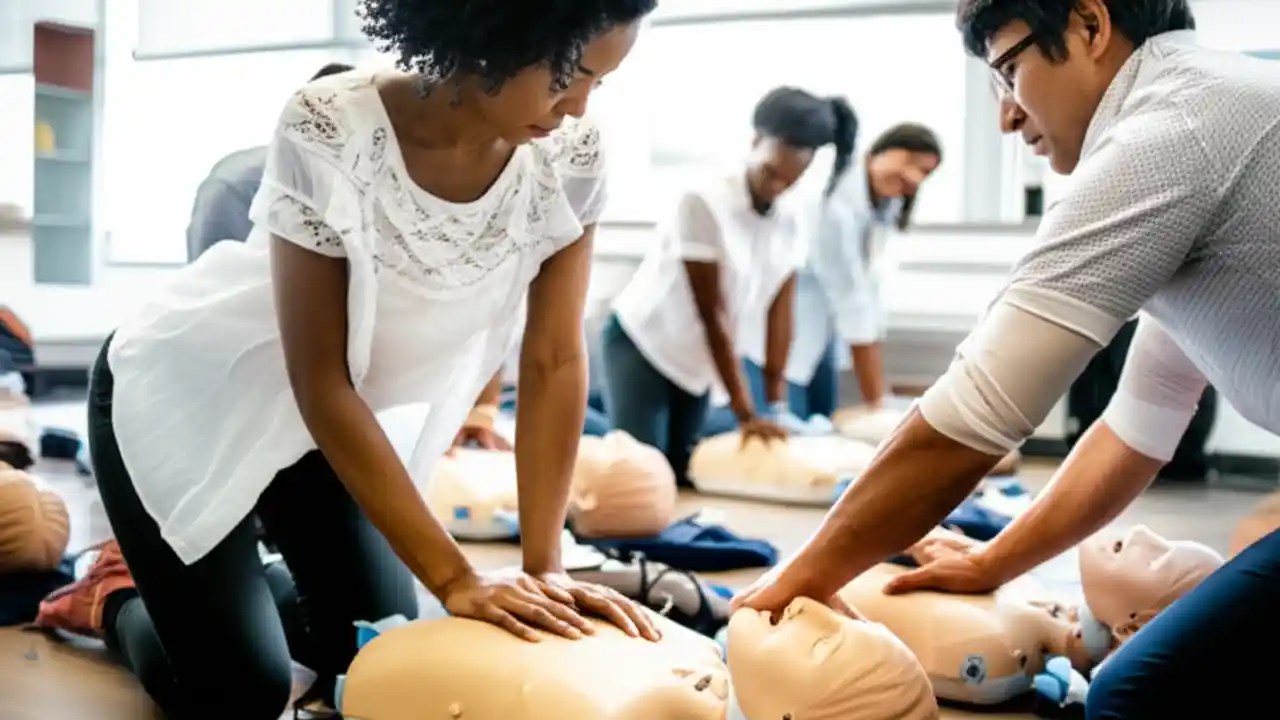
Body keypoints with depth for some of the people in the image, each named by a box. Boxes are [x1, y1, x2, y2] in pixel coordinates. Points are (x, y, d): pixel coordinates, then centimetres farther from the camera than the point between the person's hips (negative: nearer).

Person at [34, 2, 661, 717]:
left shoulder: (570, 154, -19)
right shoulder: (331, 130, -34)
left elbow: (555, 362, -15)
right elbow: (320, 382, -29)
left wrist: (544, 567, -21)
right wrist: (454, 576, -29)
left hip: (324, 416, 5)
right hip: (183, 400, -5)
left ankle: (237, 571, 31)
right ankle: (116, 595, 25)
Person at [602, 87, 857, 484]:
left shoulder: (789, 221, -3)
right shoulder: (705, 202, -23)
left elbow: (780, 313, -3)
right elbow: (712, 314, -23)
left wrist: (775, 401, -7)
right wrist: (745, 412, -22)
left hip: (696, 363, 7)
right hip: (641, 345, -7)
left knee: (681, 468, 4)